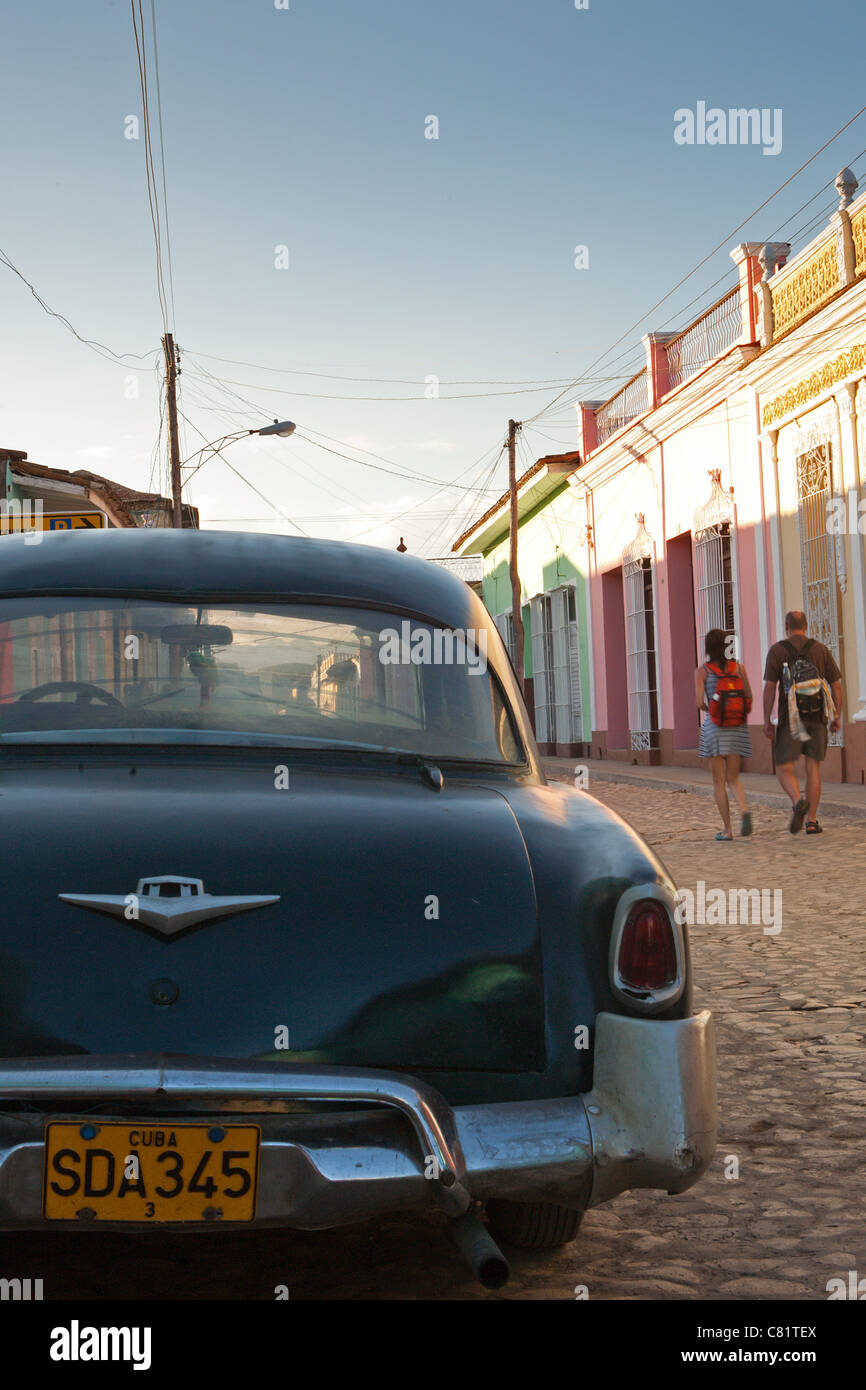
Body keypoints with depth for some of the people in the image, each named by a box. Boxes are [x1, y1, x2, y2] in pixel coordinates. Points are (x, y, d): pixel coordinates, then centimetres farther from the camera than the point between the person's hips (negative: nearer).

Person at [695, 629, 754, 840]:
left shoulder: (702, 671, -4)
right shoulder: (738, 668, 3)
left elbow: (700, 702, -12)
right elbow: (749, 699, 1)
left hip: (714, 728, -3)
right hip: (737, 728, 3)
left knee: (719, 781, 6)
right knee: (733, 778, 12)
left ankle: (727, 829, 3)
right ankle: (744, 809, -18)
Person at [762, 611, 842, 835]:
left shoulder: (777, 650, 0)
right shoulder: (821, 649, 6)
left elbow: (770, 687, -6)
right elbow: (836, 685, 5)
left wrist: (767, 720, -3)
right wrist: (837, 717, 12)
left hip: (791, 718, -2)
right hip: (817, 718, 2)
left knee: (784, 768, 5)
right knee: (813, 769, 6)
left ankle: (798, 801, -24)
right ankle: (812, 821, 2)